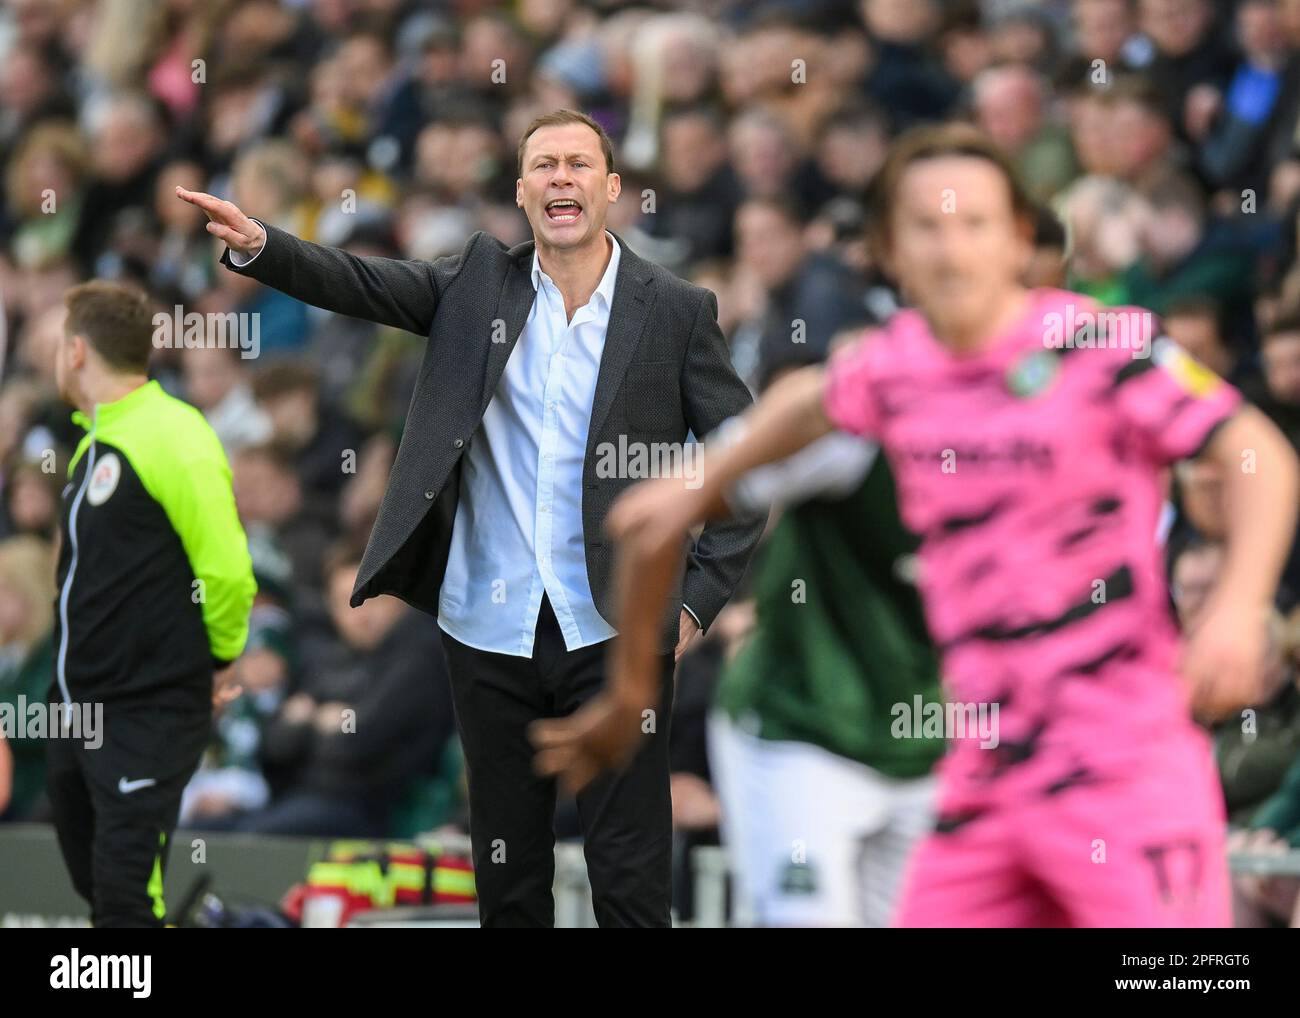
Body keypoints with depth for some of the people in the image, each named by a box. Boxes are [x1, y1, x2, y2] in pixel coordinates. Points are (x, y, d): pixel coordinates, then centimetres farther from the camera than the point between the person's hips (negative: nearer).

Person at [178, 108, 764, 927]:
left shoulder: (676, 312, -1)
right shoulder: (481, 282, 6)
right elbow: (362, 285, -6)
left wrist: (699, 598, -5)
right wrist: (257, 245, -24)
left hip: (614, 636, -3)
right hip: (492, 635, 3)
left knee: (631, 885, -1)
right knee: (508, 878, 11)